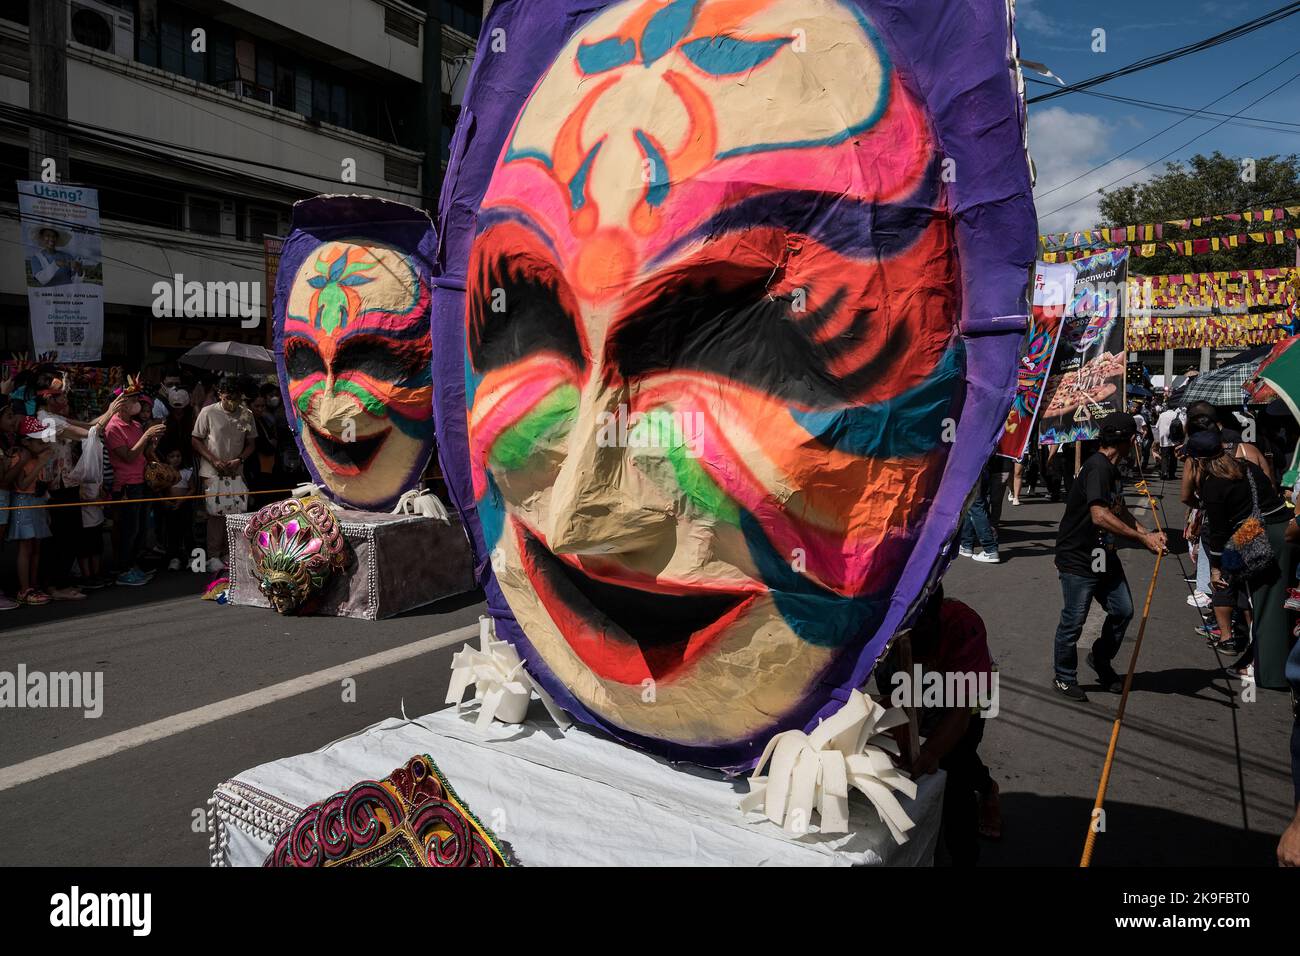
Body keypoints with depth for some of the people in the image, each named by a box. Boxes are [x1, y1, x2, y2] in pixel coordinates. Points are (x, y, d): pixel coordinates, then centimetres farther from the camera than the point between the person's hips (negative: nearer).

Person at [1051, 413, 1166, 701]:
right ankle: (1064, 678, 18)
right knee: (1073, 622, 1)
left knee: (1123, 611, 13)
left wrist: (1148, 533, 3)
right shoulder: (1097, 467, -22)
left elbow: (1120, 511, 18)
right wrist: (1142, 537, -26)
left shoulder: (1112, 469, 12)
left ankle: (1101, 660, 35)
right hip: (1078, 560, -10)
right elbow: (1100, 516, -31)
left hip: (1104, 556, 10)